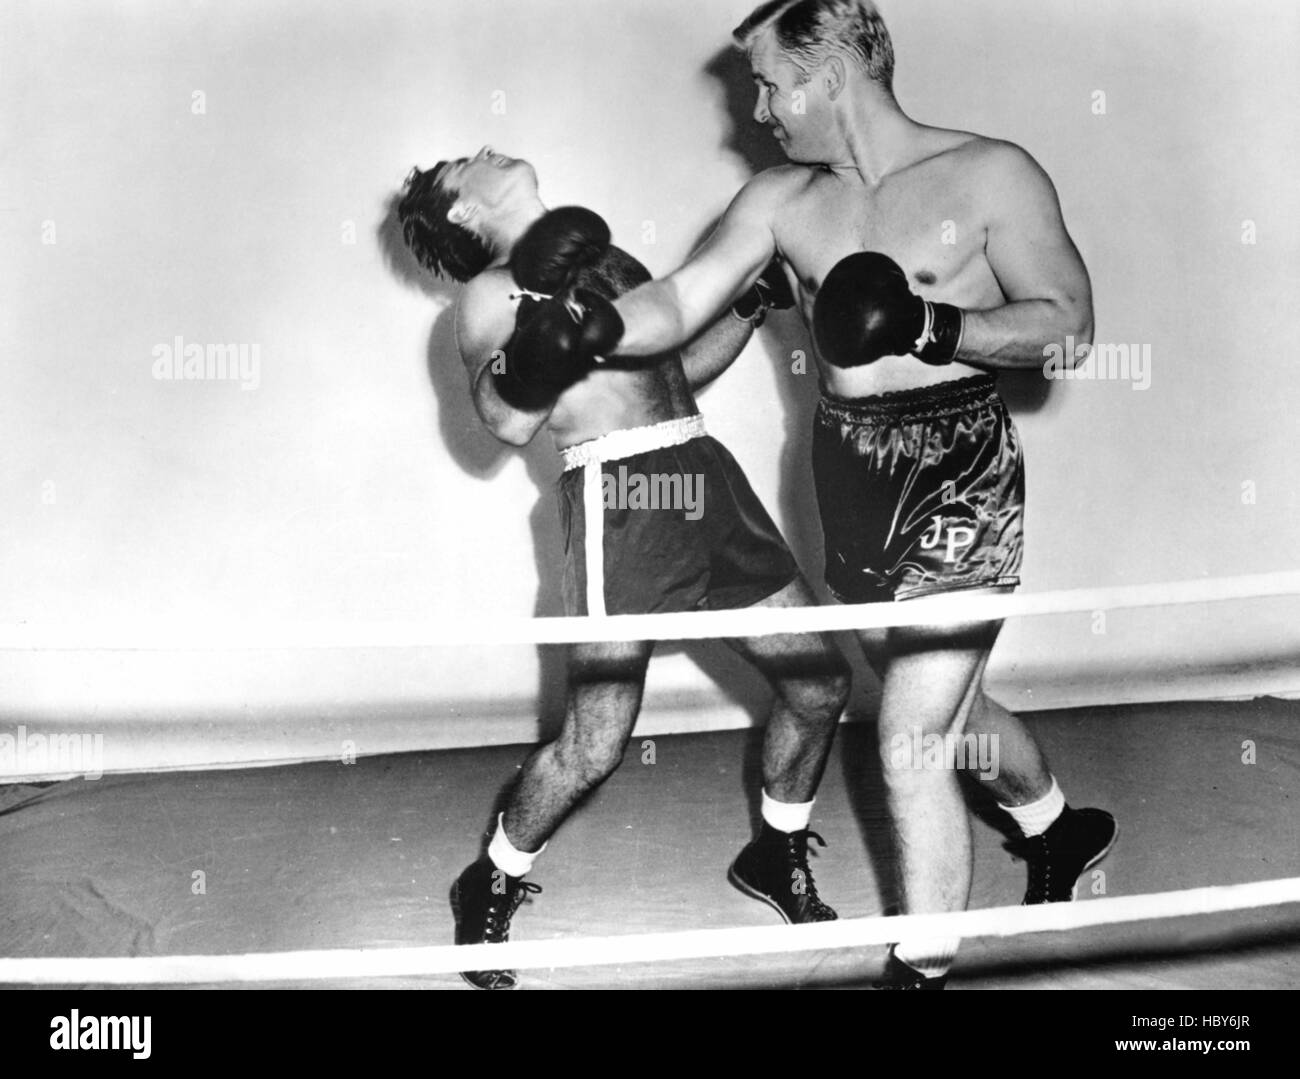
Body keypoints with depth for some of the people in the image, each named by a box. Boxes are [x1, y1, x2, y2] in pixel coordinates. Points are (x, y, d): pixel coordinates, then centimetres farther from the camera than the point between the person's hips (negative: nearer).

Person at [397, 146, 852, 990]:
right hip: (620, 491, -7)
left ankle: (779, 855, 32)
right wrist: (541, 323, -27)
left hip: (707, 474, 7)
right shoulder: (491, 293, 2)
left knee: (820, 681, 9)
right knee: (597, 743, -8)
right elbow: (508, 422, -13)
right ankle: (492, 888, 18)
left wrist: (755, 296, 20)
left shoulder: (603, 255, 24)